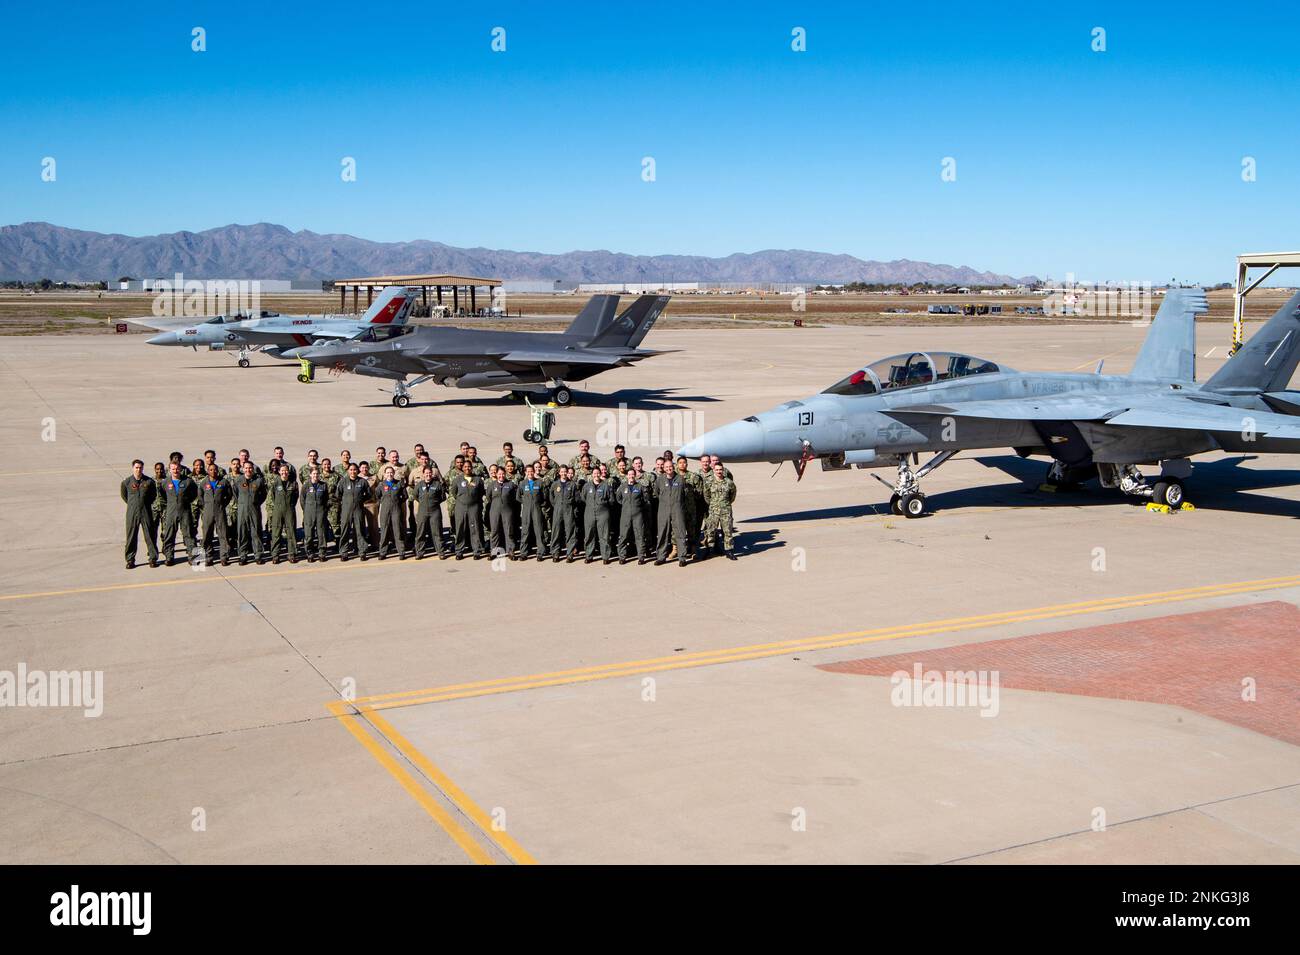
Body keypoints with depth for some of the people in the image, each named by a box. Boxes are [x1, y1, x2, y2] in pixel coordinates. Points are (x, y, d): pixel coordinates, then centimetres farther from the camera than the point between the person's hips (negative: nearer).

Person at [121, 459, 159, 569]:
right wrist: (132, 505, 14)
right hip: (132, 513, 0)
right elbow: (124, 496, 16)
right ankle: (130, 560, 9)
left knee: (150, 536, 2)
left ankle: (153, 558, 10)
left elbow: (154, 495, 14)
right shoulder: (126, 482, 1)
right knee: (131, 537, 2)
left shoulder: (149, 481, 1)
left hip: (146, 513, 0)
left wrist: (146, 504, 11)